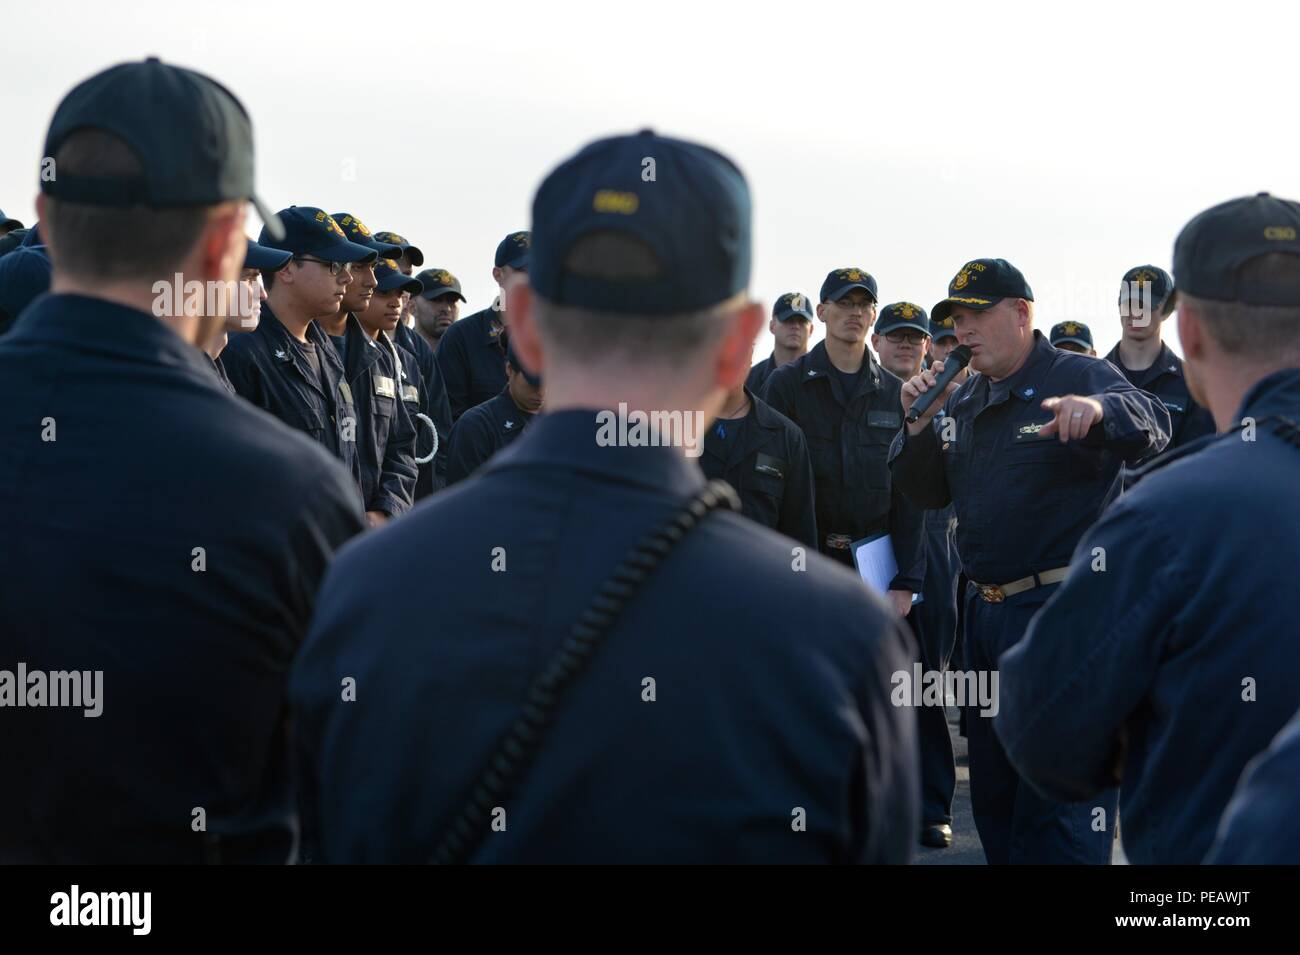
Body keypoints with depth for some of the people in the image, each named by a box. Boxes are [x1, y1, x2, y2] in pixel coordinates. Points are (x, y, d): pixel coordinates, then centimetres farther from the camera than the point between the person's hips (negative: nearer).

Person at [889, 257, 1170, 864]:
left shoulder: (1078, 377, -8)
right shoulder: (963, 400, 14)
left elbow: (1151, 427, -26)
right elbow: (925, 492, 14)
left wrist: (1100, 408, -48)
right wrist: (920, 424, -4)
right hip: (985, 607, 8)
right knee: (993, 783, 16)